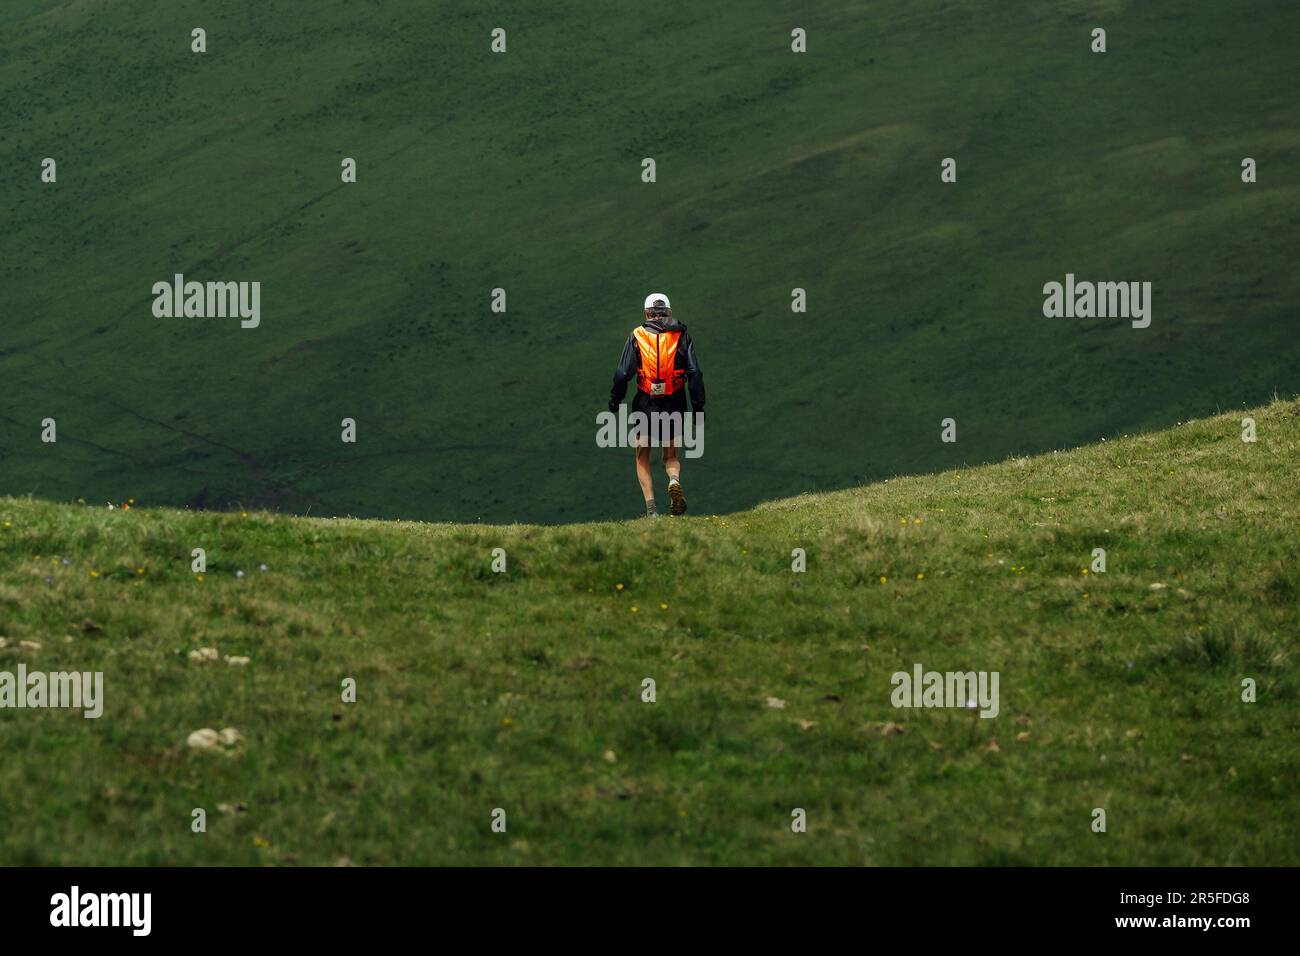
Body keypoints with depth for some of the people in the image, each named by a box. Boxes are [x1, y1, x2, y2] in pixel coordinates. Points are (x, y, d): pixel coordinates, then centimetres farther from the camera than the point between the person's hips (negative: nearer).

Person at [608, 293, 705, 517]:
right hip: (675, 404, 1)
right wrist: (699, 406, 2)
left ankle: (650, 508, -2)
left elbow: (623, 374, -2)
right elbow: (695, 373, -2)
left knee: (643, 458, 11)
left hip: (646, 403, -1)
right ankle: (674, 480, -19)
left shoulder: (637, 336, 1)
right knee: (671, 455, 16)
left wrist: (614, 401, 9)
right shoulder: (681, 335, 3)